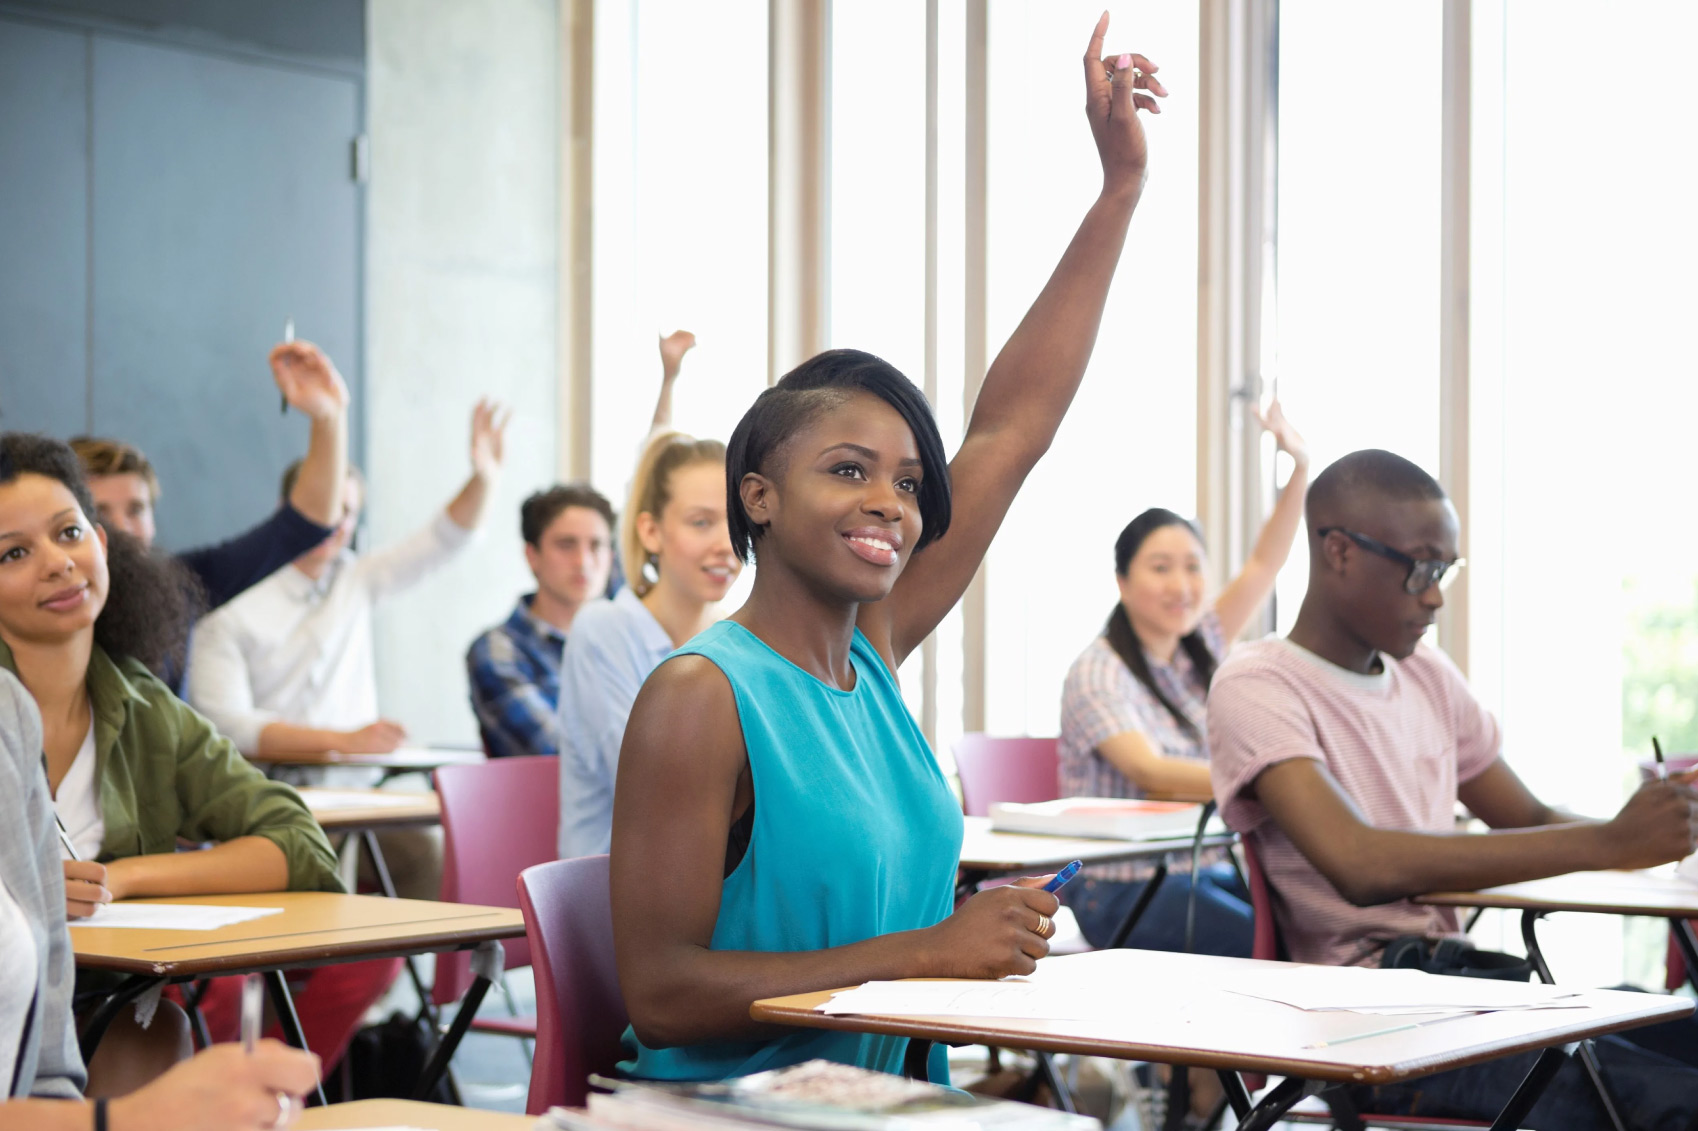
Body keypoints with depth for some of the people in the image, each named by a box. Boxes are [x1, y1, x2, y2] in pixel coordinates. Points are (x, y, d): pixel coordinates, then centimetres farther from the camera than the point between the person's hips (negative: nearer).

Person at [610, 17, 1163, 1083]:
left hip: (896, 1102, 7)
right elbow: (659, 990, -16)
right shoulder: (701, 697, -11)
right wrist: (925, 950, -18)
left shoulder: (872, 655, 9)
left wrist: (1122, 183, 14)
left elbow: (1012, 432, 12)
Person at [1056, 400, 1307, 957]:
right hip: (1124, 890, -7)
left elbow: (1264, 564, 15)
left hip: (1209, 868, 7)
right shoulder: (1097, 674, -8)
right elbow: (1149, 771, -23)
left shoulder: (1198, 650, 13)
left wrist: (1299, 467, 1)